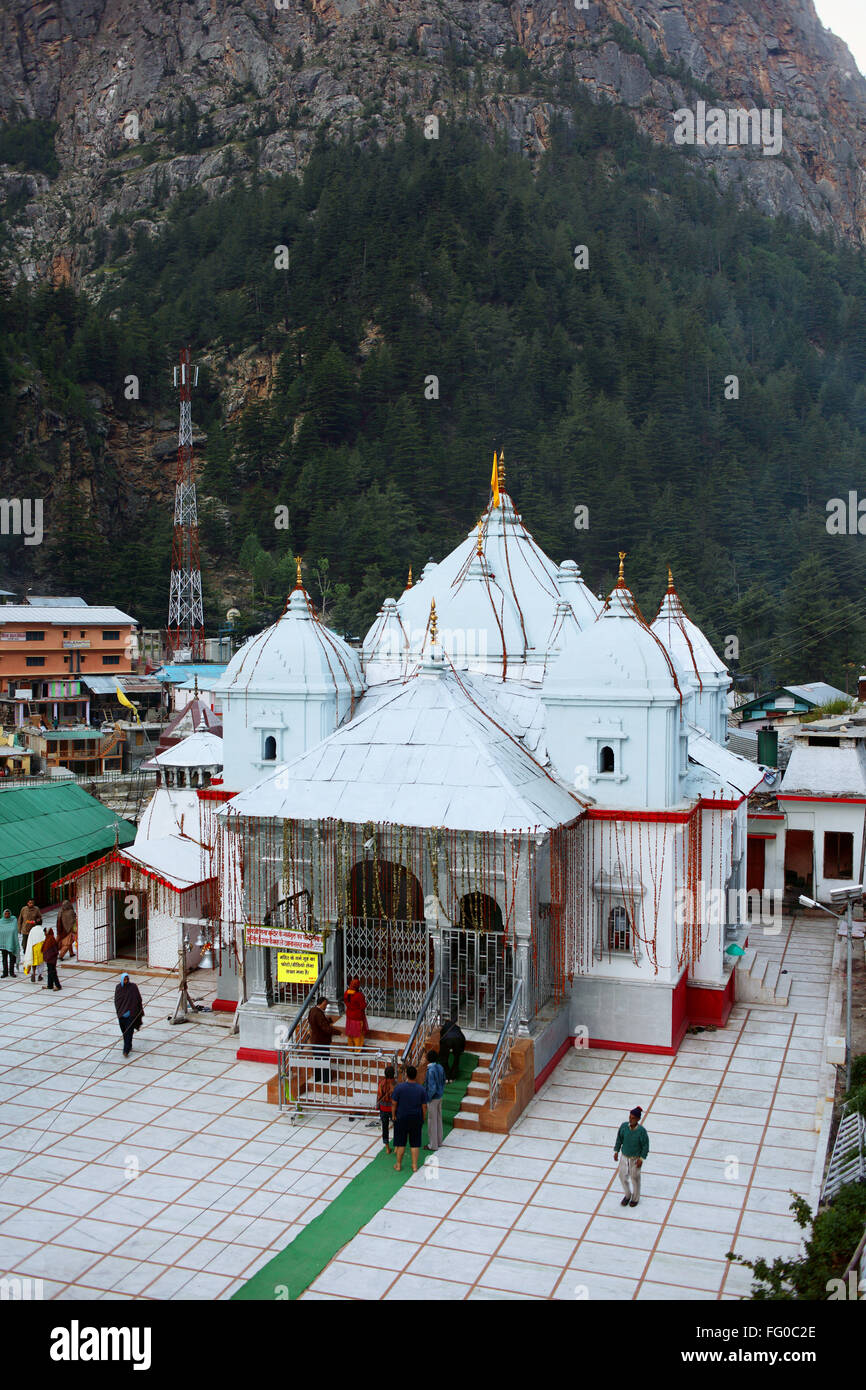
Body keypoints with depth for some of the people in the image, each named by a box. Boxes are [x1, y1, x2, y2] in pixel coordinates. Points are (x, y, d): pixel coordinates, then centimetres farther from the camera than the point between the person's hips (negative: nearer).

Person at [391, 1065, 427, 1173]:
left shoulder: (399, 1087, -16)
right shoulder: (421, 1089, -9)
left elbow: (394, 1103, -10)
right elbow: (424, 1106, -3)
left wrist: (393, 1115, 4)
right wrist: (423, 1118, 11)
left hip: (401, 1118, -1)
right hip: (416, 1119, 1)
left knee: (400, 1142, 12)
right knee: (415, 1143, 11)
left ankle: (398, 1165, 22)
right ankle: (414, 1166, 16)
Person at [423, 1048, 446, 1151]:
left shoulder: (430, 1071, -26)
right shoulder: (440, 1068, -1)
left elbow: (432, 1088, -27)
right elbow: (443, 1082, 8)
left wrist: (427, 1099, -14)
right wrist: (440, 1093, 17)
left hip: (433, 1099, -8)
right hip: (440, 1097, 8)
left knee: (432, 1121, 4)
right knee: (438, 1119, 20)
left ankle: (433, 1145, 14)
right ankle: (438, 1141, 33)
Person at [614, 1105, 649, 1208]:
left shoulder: (641, 1131, -26)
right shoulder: (624, 1126, -17)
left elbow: (645, 1145, -14)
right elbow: (619, 1139, -1)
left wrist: (641, 1158, -13)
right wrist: (616, 1151, 3)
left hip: (635, 1158, -3)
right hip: (624, 1156, 3)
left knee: (635, 1178, 15)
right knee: (623, 1176, 14)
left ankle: (635, 1198, 40)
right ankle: (627, 1195, 41)